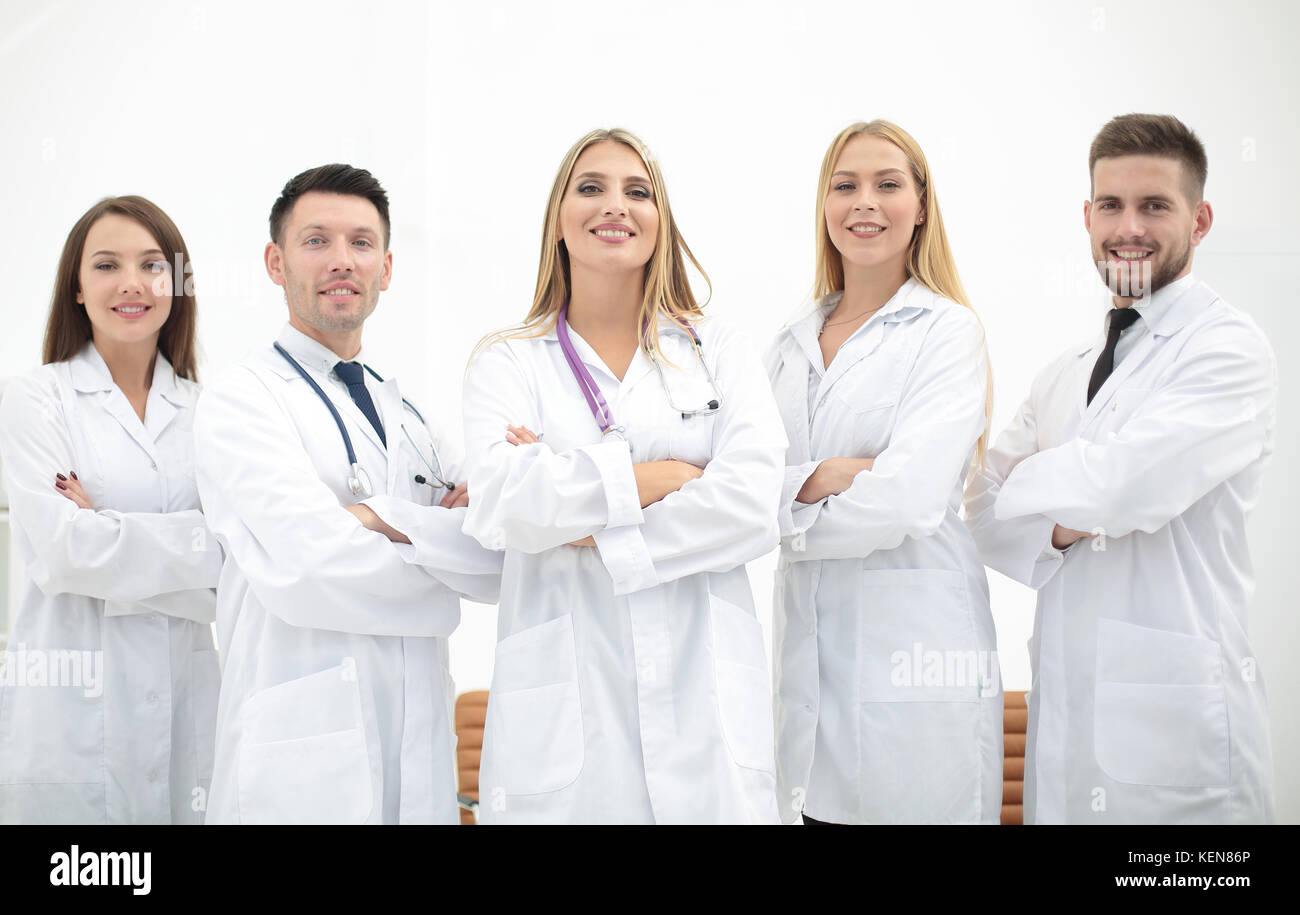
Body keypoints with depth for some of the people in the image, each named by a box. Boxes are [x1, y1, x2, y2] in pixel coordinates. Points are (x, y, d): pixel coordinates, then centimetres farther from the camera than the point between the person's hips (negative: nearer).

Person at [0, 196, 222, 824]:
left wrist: (113, 534, -10)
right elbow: (64, 551, -10)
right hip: (73, 708, -3)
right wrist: (201, 542, -8)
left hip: (185, 699, 3)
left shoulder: (204, 411, 10)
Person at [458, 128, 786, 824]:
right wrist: (660, 477, -7)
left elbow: (751, 507, -5)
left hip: (702, 699, 1)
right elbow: (502, 506, -8)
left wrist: (590, 535, -9)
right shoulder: (506, 362, 10)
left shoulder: (720, 354, 11)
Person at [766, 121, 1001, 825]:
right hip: (808, 647, 5)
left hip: (915, 643, -5)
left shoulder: (947, 331, -4)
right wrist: (820, 478, -13)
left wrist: (787, 512, -3)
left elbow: (909, 500, -15)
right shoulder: (790, 345, 14)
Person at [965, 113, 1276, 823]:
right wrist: (1057, 529, -11)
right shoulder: (1064, 373, 16)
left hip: (1174, 723, -6)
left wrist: (1029, 479, -1)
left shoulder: (1229, 350, -7)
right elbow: (985, 511, 9)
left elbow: (1125, 484, -19)